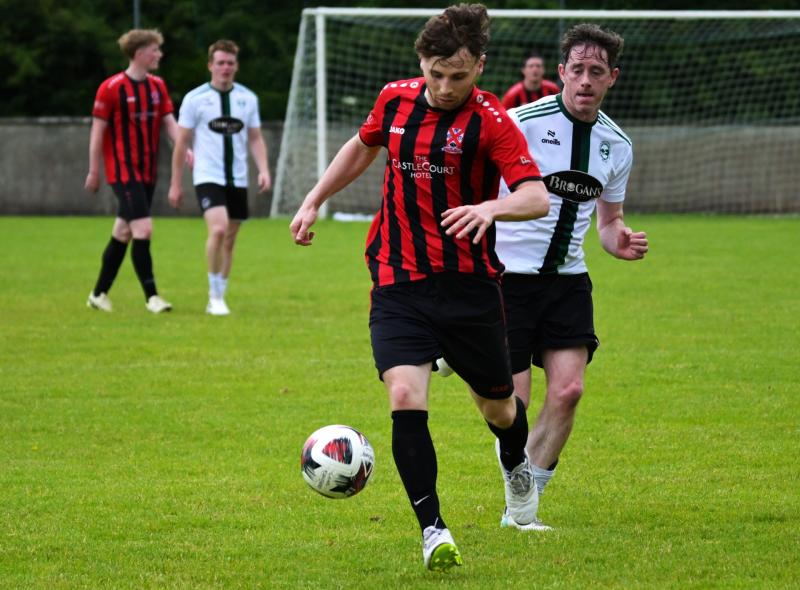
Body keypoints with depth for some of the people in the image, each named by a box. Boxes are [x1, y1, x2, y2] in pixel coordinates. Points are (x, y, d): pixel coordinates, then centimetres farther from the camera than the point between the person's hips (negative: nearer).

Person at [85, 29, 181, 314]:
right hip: (123, 170, -7)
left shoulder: (157, 86, 9)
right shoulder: (111, 88, -11)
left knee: (123, 233, 12)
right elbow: (98, 130, -7)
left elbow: (169, 122, 6)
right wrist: (94, 171, -5)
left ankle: (99, 294, 22)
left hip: (147, 172, 7)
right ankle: (151, 296, -10)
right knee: (143, 229, -15)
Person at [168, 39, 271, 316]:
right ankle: (215, 295, -11)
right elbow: (182, 143, 2)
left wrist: (263, 169, -3)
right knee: (218, 229, -23)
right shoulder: (195, 99, -2)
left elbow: (255, 139, 13)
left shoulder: (248, 98, 8)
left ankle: (217, 299, 20)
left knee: (229, 240, 7)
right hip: (208, 177, -4)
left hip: (238, 179, 4)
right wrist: (175, 184, 2)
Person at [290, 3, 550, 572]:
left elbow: (537, 197, -21)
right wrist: (314, 200, 22)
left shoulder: (490, 120, -11)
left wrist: (490, 208, -40)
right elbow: (363, 147, 25)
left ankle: (516, 461, 51)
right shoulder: (396, 100, 2)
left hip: (469, 285, -2)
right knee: (406, 400, -18)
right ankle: (433, 530, -10)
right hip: (399, 284, 2)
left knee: (497, 406, 13)